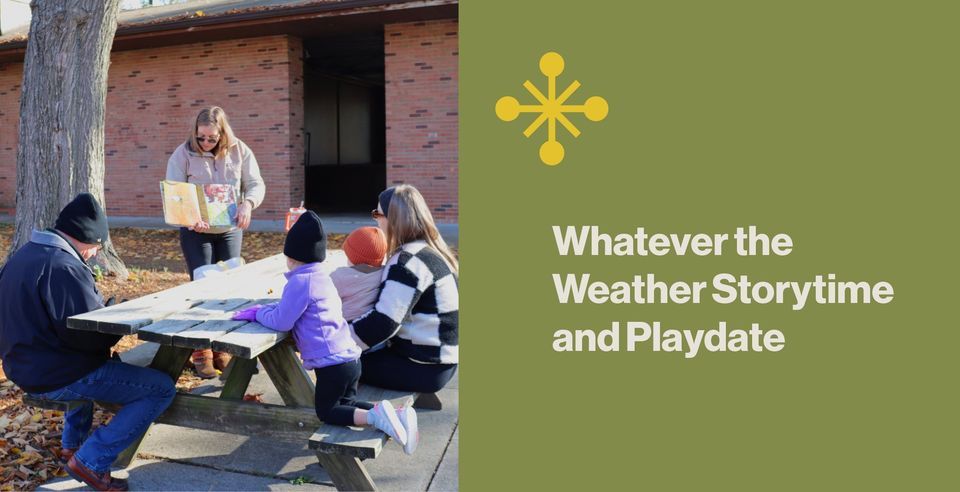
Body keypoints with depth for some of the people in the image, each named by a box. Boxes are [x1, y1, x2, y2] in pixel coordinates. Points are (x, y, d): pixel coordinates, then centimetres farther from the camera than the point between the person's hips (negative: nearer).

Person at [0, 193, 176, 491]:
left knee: (103, 365, 39)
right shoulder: (64, 268, -23)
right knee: (162, 389, -11)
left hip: (25, 366, 10)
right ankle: (90, 461, -7)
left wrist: (104, 312, 14)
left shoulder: (25, 255, 7)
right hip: (57, 377, -10)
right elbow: (89, 335, -24)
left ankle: (72, 443, 36)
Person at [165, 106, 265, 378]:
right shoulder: (183, 154, -11)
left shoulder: (239, 151, -5)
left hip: (230, 230, 3)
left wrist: (247, 203, -28)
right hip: (195, 232, -2)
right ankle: (202, 353, 7)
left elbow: (256, 185, -6)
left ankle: (223, 349, 20)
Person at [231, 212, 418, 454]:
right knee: (346, 403, 24)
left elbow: (281, 322, -12)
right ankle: (397, 414, 3)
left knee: (326, 411, 9)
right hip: (350, 358, 9)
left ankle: (375, 416, -15)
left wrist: (258, 313, 5)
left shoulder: (300, 281, -15)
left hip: (332, 364, -9)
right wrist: (260, 310, 16)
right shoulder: (321, 277, 14)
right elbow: (289, 306, 25)